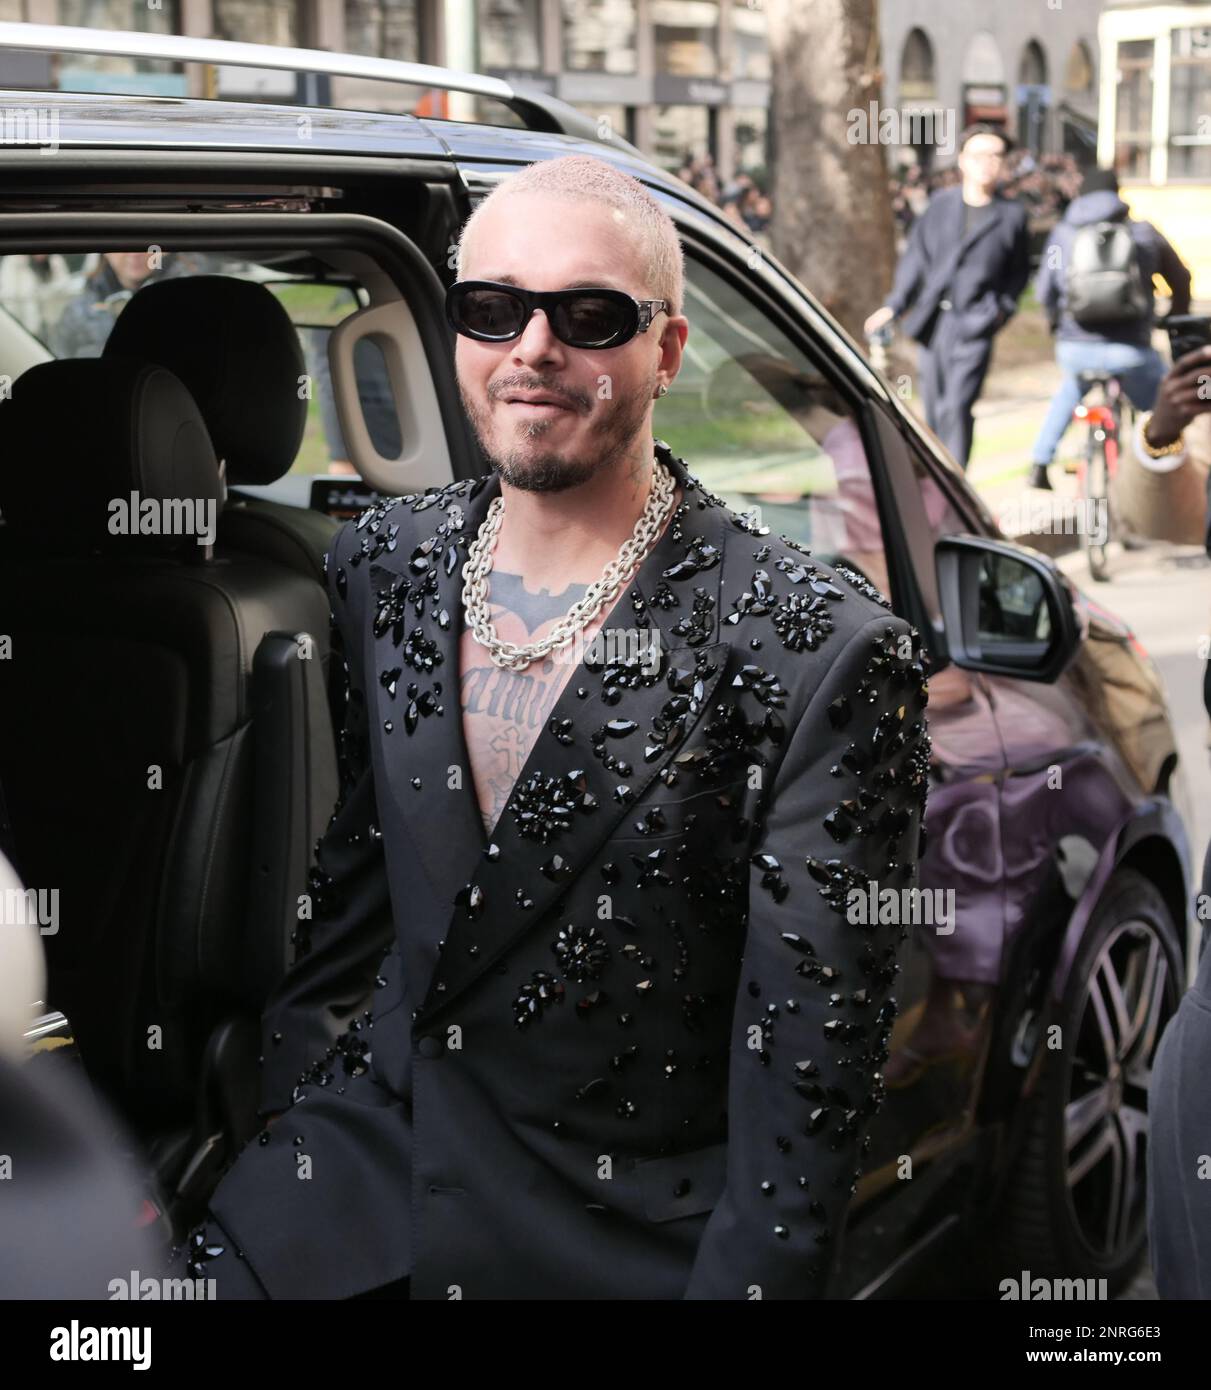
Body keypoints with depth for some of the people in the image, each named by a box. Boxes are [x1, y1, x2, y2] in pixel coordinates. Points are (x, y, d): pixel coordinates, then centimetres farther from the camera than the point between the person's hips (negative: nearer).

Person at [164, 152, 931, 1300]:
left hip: (629, 1239, -4)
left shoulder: (824, 656, -17)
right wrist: (283, 1132, 13)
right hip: (370, 1156, 4)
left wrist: (745, 1279, -17)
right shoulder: (379, 568, 2)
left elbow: (807, 1068, -14)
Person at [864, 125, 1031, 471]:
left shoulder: (1011, 216, 3)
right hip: (933, 321, 4)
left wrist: (1003, 308, 0)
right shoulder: (940, 204, 9)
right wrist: (895, 305, 1)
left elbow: (1019, 271, 13)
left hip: (975, 325, -4)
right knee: (933, 408, 11)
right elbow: (917, 257, 10)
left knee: (957, 407, -16)